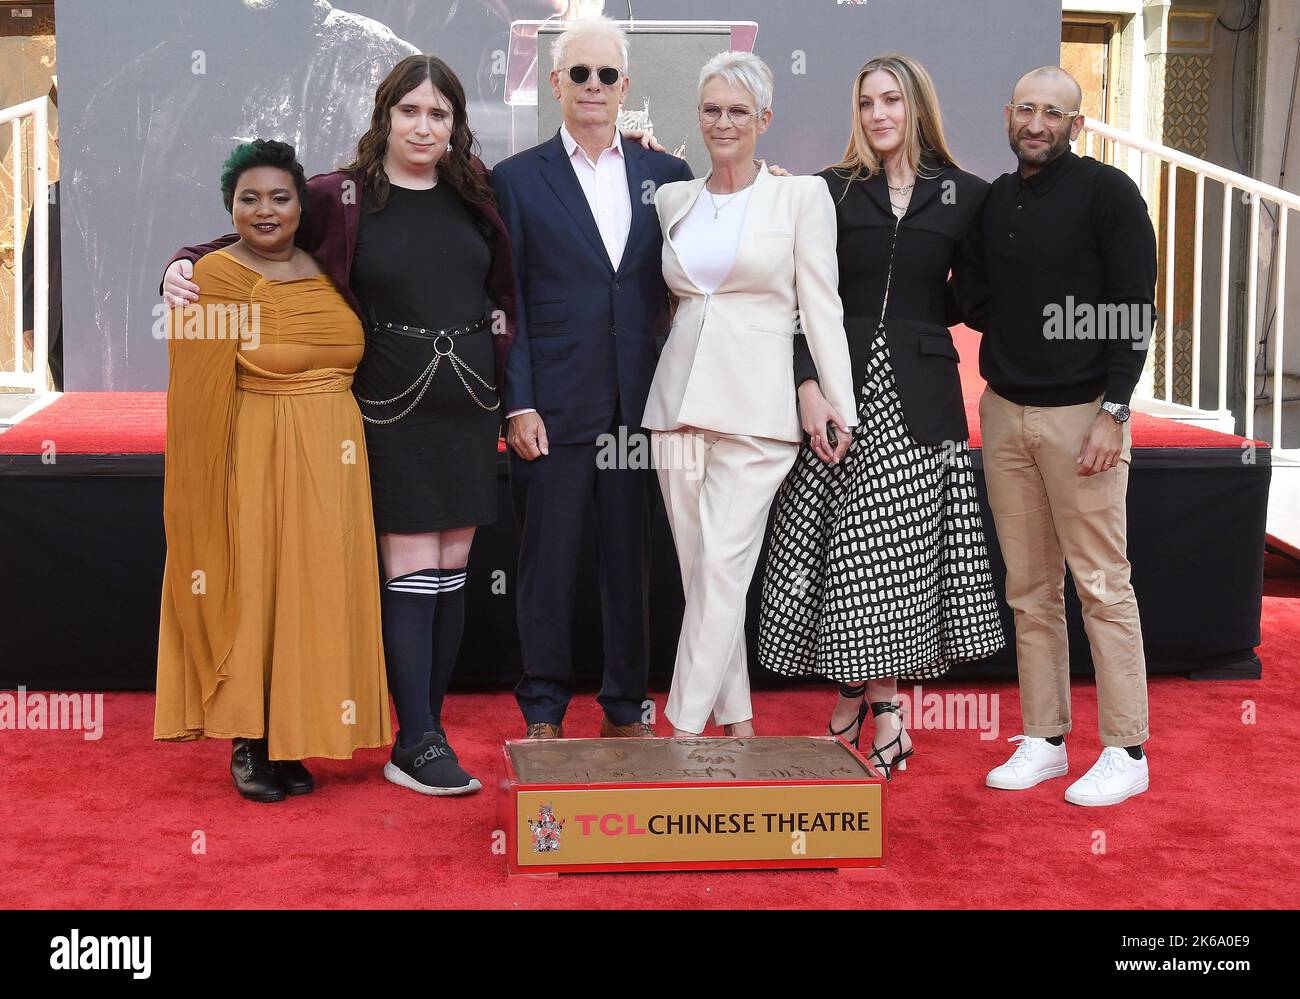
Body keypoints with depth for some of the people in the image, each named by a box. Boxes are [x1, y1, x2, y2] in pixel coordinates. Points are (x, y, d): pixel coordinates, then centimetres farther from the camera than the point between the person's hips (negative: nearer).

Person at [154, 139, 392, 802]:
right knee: (250, 592, 2)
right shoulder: (213, 281, -8)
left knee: (313, 596, 9)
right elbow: (197, 396, -9)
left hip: (329, 465, 6)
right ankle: (247, 745, 15)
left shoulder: (326, 273, 9)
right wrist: (209, 489, -12)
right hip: (253, 461, -5)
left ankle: (290, 742, 20)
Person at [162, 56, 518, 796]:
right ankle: (415, 746, 0)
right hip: (393, 408, -4)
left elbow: (507, 289, 16)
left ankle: (429, 723, 17)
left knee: (453, 566, 7)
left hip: (469, 403, 4)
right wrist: (185, 265, -12)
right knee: (411, 567, -5)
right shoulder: (342, 198, -3)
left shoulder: (477, 194, 7)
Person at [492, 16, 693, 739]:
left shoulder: (666, 175, 9)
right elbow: (507, 303, -1)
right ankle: (544, 715, 15)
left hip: (640, 405, 2)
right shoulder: (518, 178, 3)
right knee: (549, 563, 3)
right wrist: (518, 404, -7)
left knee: (632, 560, 10)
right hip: (554, 404, -2)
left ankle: (627, 707, 21)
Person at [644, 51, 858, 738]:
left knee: (720, 567, -11)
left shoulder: (801, 196, 0)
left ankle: (684, 731, -8)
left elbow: (821, 306, -1)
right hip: (679, 398, 5)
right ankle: (736, 721, 17)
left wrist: (837, 400, -6)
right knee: (700, 572, 6)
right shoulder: (672, 199, 12)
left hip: (755, 406, -5)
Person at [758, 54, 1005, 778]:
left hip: (919, 398, 0)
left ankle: (865, 699, 10)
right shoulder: (831, 191, 6)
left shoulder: (966, 195, 7)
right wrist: (808, 386, -10)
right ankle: (884, 711, 13)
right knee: (849, 550, 0)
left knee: (896, 550, 0)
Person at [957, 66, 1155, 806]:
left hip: (1081, 412, -6)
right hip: (1005, 411, 6)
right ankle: (1045, 740, 16)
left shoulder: (1108, 192, -5)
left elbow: (1135, 311, -9)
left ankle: (1126, 752, 3)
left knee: (1102, 583, -4)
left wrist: (1113, 412, -14)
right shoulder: (992, 202, 12)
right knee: (1030, 588, 9)